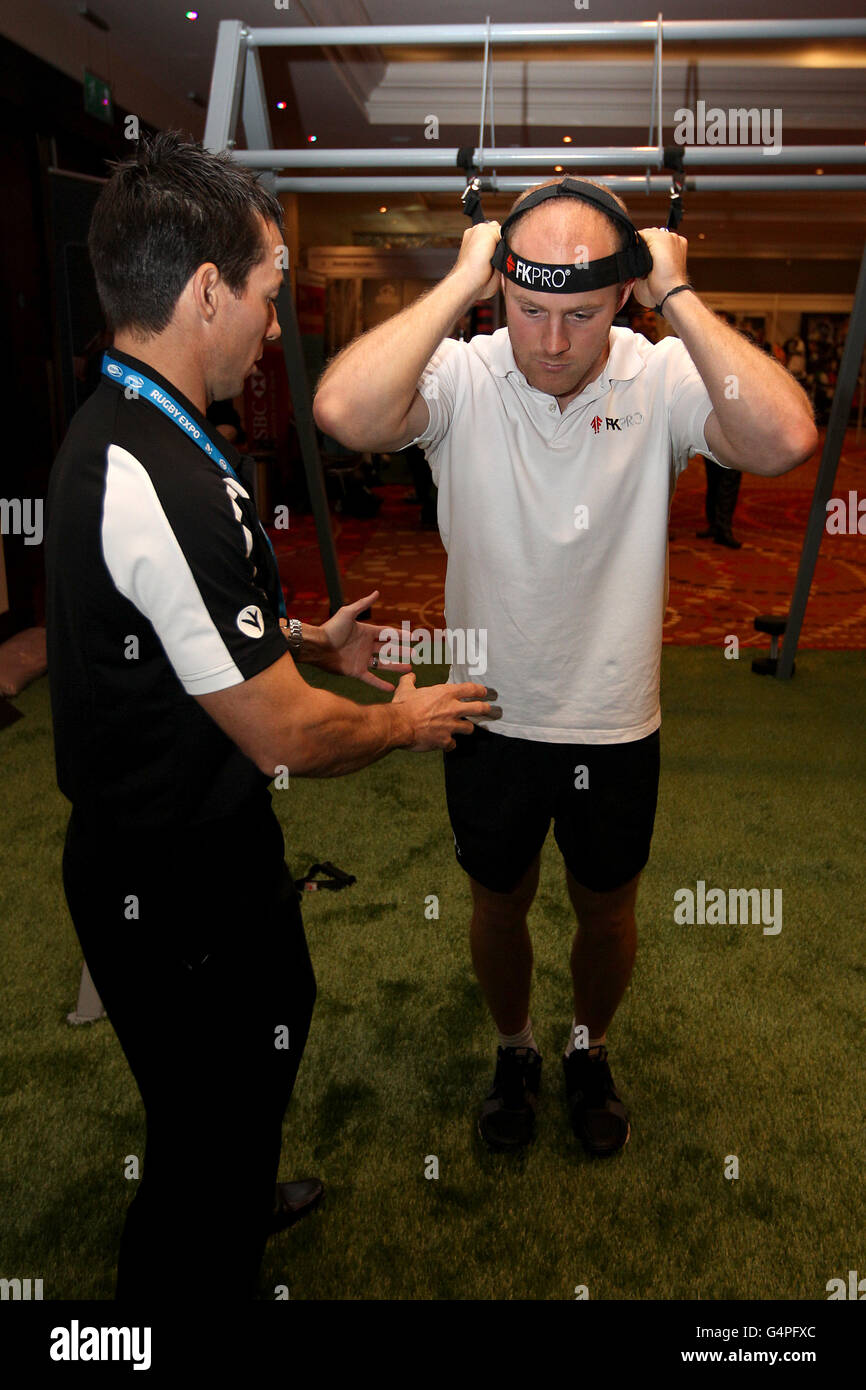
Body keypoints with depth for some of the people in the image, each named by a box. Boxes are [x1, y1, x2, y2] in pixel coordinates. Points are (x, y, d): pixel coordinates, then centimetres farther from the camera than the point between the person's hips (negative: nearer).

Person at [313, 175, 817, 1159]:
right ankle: (514, 1051, 51)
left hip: (615, 725, 1)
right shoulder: (460, 378, -15)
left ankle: (589, 1049, 53)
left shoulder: (663, 380, -13)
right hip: (491, 717, 0)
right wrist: (461, 281, -26)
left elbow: (785, 441, -32)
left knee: (607, 912, 21)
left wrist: (677, 295, -25)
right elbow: (344, 412, -35)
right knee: (498, 904, 21)